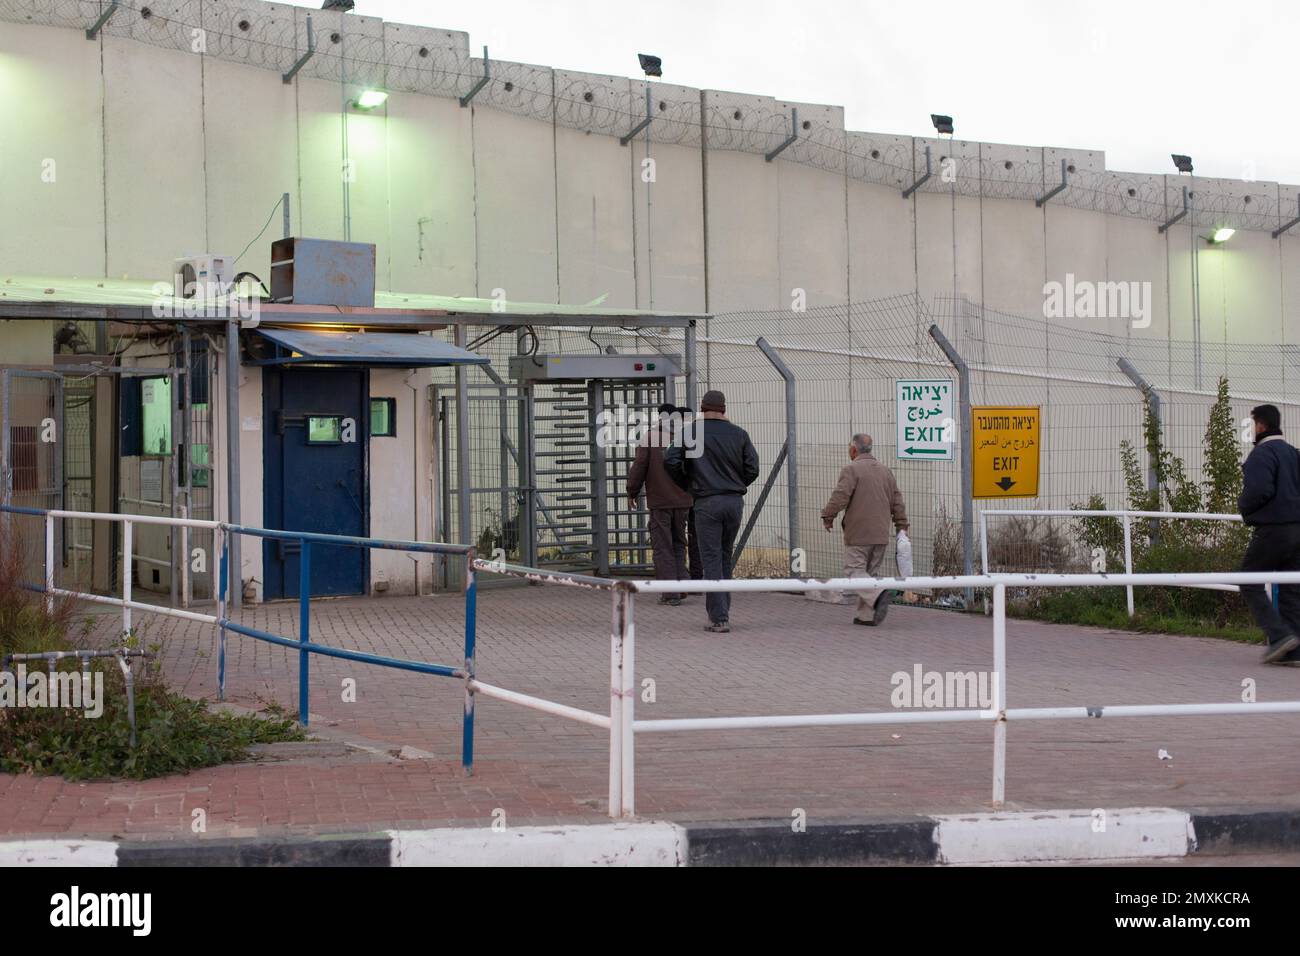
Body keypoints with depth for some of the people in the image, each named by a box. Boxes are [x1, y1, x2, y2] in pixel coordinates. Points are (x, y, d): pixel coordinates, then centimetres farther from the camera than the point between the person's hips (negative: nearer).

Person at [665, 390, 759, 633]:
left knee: (712, 560, -1)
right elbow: (752, 469, 2)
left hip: (707, 503, -3)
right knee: (725, 557, 17)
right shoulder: (739, 434, 4)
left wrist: (686, 484, 8)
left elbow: (671, 461, -9)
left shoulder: (692, 431, -4)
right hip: (735, 501, 3)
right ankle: (722, 610, 21)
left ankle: (719, 618, -5)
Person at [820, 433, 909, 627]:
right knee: (871, 572, 12)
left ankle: (879, 594, -25)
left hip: (858, 534, -7)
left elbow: (840, 496, -17)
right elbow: (897, 500, 14)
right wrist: (902, 526, 18)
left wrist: (828, 517, -4)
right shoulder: (885, 471, 14)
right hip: (881, 534, 7)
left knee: (854, 570, -3)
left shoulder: (851, 469, -8)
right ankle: (867, 615, 9)